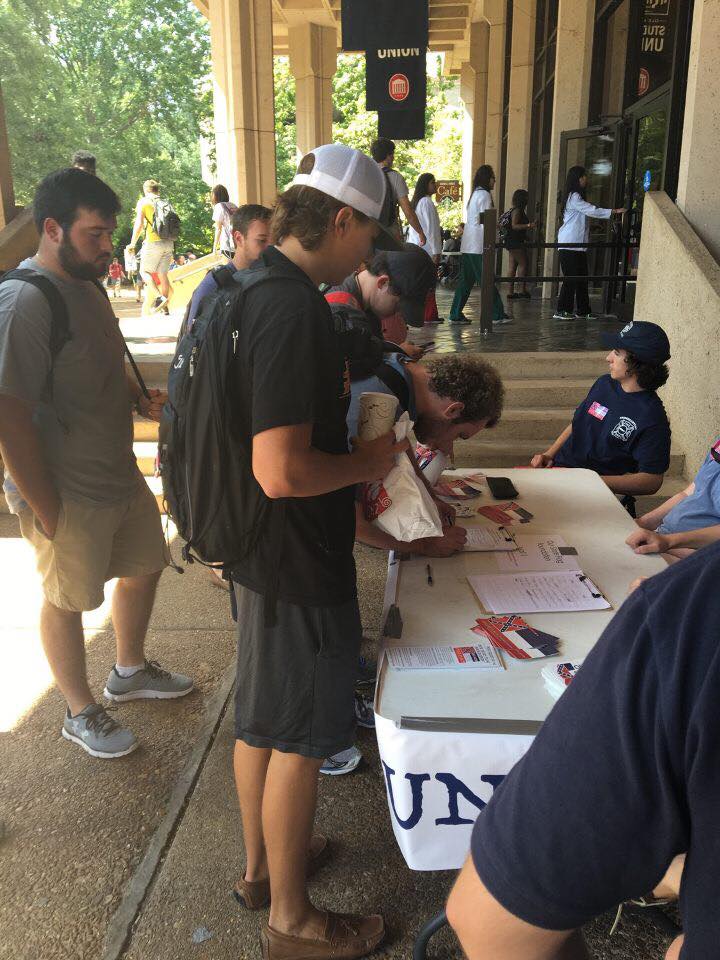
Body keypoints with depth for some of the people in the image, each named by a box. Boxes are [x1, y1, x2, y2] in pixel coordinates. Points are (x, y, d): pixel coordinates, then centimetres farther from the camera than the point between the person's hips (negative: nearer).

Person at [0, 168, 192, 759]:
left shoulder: (88, 284, 6)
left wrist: (141, 398, 3)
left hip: (119, 472, 9)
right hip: (68, 493, -9)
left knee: (145, 566, 23)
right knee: (68, 600, 11)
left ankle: (131, 671, 47)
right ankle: (81, 713, 33)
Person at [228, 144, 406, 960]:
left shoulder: (255, 287, 6)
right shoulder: (294, 310, -26)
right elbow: (282, 471, -30)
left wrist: (349, 443, 15)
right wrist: (367, 463, -14)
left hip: (256, 548, 10)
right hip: (298, 563, -10)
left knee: (261, 720, 23)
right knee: (298, 738, 8)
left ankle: (261, 863, 45)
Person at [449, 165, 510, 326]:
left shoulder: (474, 194, 20)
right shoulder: (485, 195, -8)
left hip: (467, 246, 9)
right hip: (478, 245, -9)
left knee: (466, 280, 9)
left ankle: (456, 314, 8)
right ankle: (497, 314, -1)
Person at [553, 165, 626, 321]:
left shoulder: (579, 197, 21)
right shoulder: (574, 197, -10)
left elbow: (589, 211, 22)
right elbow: (592, 211, -16)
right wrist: (614, 212, -16)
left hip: (578, 245, 10)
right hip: (570, 244, -10)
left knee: (582, 277, 8)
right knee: (571, 278, -9)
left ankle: (583, 311, 11)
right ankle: (561, 311, -5)